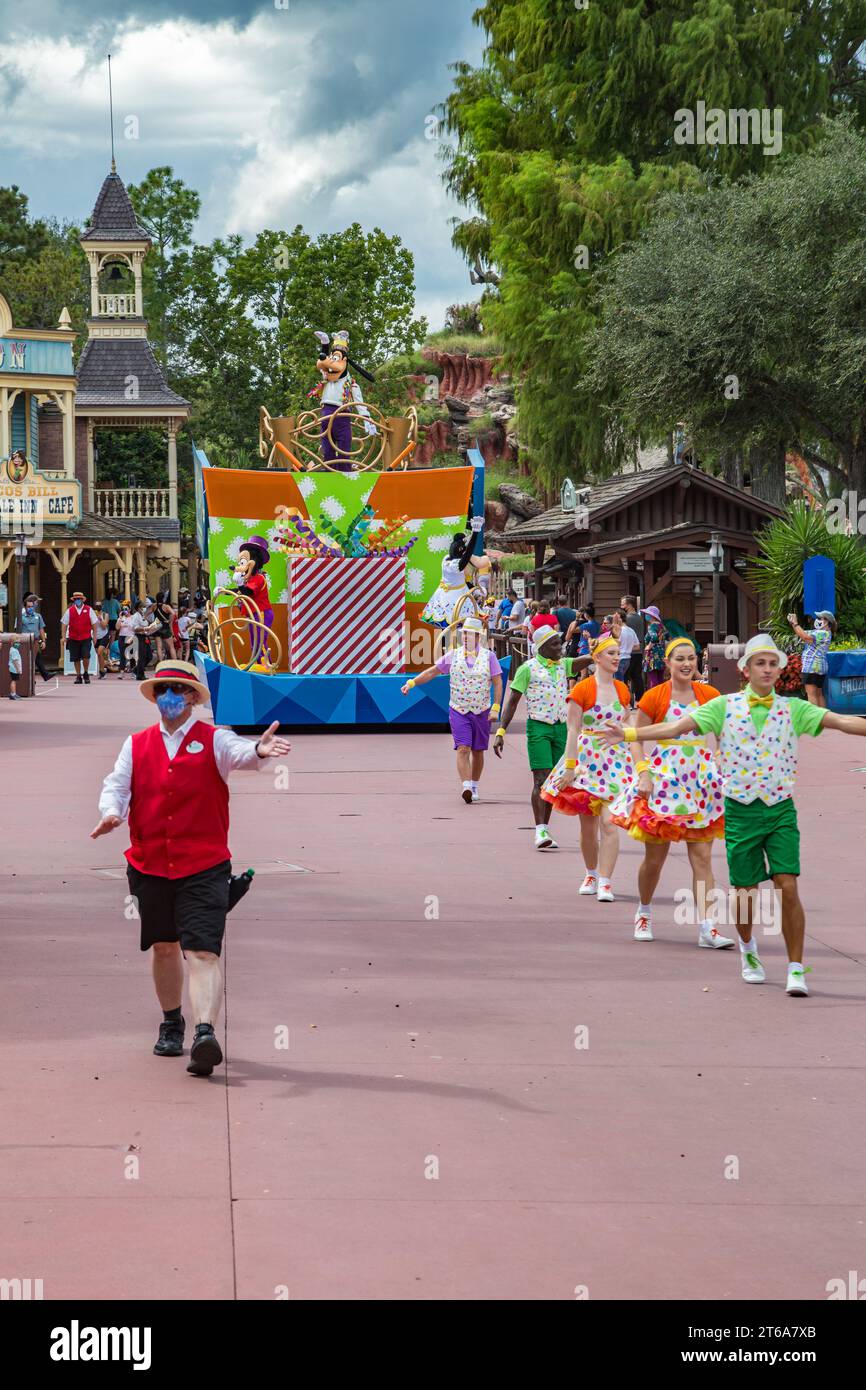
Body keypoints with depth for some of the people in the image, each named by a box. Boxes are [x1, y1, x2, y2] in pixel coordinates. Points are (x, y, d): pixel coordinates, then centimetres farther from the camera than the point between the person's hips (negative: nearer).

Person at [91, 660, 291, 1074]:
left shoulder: (213, 740, 0)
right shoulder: (136, 745, 10)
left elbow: (239, 753, -20)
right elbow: (117, 784, 1)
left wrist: (259, 751, -45)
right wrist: (111, 812, -22)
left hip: (204, 868, -4)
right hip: (149, 866, 4)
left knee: (202, 953, -15)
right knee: (164, 947, 17)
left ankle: (205, 1033, -27)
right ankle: (171, 1024, 37)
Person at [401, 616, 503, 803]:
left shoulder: (488, 656, 0)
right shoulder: (453, 655, 3)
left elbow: (498, 683, -1)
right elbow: (432, 671, 7)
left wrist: (496, 708, -9)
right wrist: (412, 682, -2)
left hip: (482, 711, 0)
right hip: (458, 711, 0)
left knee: (477, 751, 9)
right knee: (463, 749, -13)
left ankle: (474, 787, 23)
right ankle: (466, 787, -22)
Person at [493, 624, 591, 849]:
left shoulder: (563, 665, 10)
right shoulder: (528, 669, -4)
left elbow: (585, 660, -7)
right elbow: (512, 702, -4)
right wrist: (501, 732, -11)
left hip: (561, 728, 5)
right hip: (538, 728, -5)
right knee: (541, 778, -13)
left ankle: (545, 829, 13)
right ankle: (540, 832, -17)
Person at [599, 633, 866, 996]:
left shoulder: (792, 709, 3)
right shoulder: (725, 707, 1)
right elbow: (679, 726, -4)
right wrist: (630, 734, -13)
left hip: (781, 810, 0)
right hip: (741, 811, 0)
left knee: (788, 889, -10)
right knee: (746, 891, 8)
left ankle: (796, 969, -3)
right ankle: (748, 949, 38)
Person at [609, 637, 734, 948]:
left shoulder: (708, 695, 4)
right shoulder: (654, 697, -4)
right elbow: (637, 739, -1)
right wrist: (643, 773, -13)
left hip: (702, 782, 2)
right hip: (662, 779, -2)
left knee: (702, 857, -3)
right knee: (654, 858, 6)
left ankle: (706, 928, -6)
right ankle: (644, 912, 31)